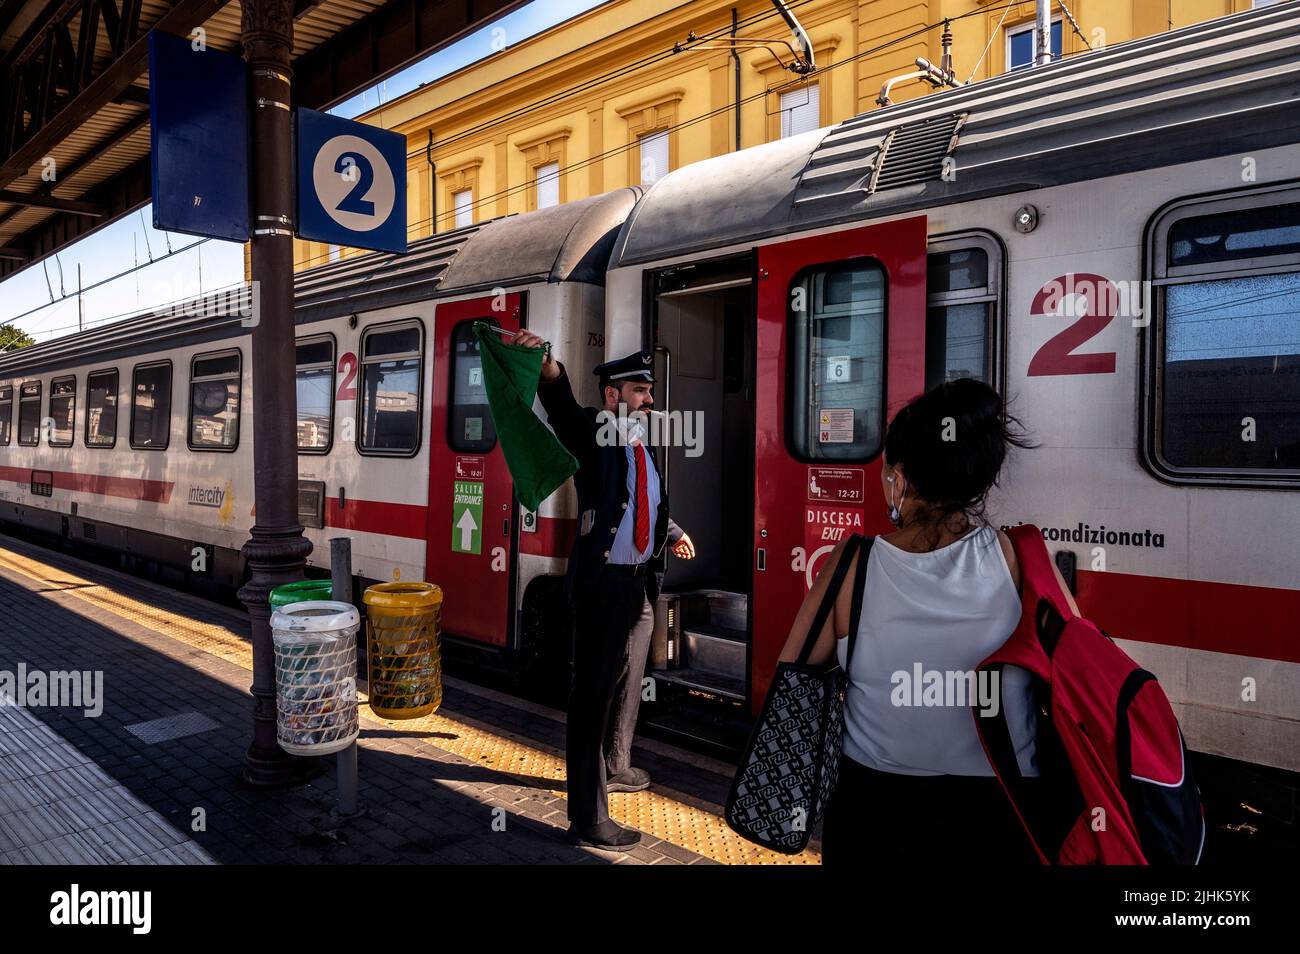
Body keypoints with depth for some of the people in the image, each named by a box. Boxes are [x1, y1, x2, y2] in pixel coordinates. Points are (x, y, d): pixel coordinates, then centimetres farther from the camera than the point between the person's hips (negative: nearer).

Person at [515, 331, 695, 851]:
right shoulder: (592, 432, -10)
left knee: (627, 682, 23)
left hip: (642, 581, 8)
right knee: (594, 692, -4)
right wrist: (545, 364, -50)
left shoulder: (644, 444, 11)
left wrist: (674, 534, 35)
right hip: (604, 581, -8)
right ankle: (587, 818, 3)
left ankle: (616, 766, 45)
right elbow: (562, 401, -32)